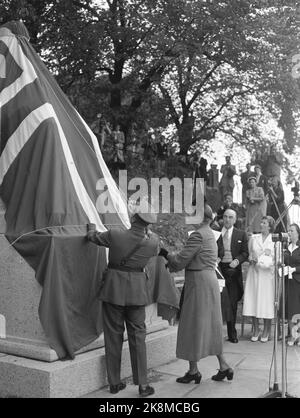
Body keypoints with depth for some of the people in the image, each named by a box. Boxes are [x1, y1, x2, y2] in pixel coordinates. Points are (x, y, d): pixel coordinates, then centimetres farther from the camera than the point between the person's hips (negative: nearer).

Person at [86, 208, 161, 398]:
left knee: (113, 335, 10)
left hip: (113, 289, 0)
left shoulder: (114, 235, -13)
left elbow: (93, 236, 7)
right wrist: (147, 232, 31)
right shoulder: (152, 242, -9)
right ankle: (142, 384, 11)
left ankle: (114, 383, 19)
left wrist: (91, 225, 29)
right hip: (137, 290, 1)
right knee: (137, 336, 9)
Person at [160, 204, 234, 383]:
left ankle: (194, 370, 13)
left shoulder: (198, 235, -18)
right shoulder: (210, 234, 14)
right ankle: (224, 366, 21)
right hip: (210, 280, 10)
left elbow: (180, 260, -17)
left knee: (193, 325, 2)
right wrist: (172, 262, 13)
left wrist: (166, 254, 1)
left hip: (199, 283, -10)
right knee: (211, 324, 16)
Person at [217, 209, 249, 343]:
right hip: (219, 269, 0)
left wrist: (237, 260, -13)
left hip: (233, 270, 0)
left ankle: (232, 334, 13)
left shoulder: (241, 234, 7)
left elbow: (245, 253, 5)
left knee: (232, 303, 2)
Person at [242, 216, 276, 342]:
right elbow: (249, 255, 13)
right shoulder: (253, 238, 10)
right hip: (254, 272, 2)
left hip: (267, 274, -2)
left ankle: (266, 330, 13)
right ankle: (256, 328, 13)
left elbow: (276, 259, -2)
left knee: (266, 300, -1)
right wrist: (252, 259, -8)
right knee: (252, 300, 0)